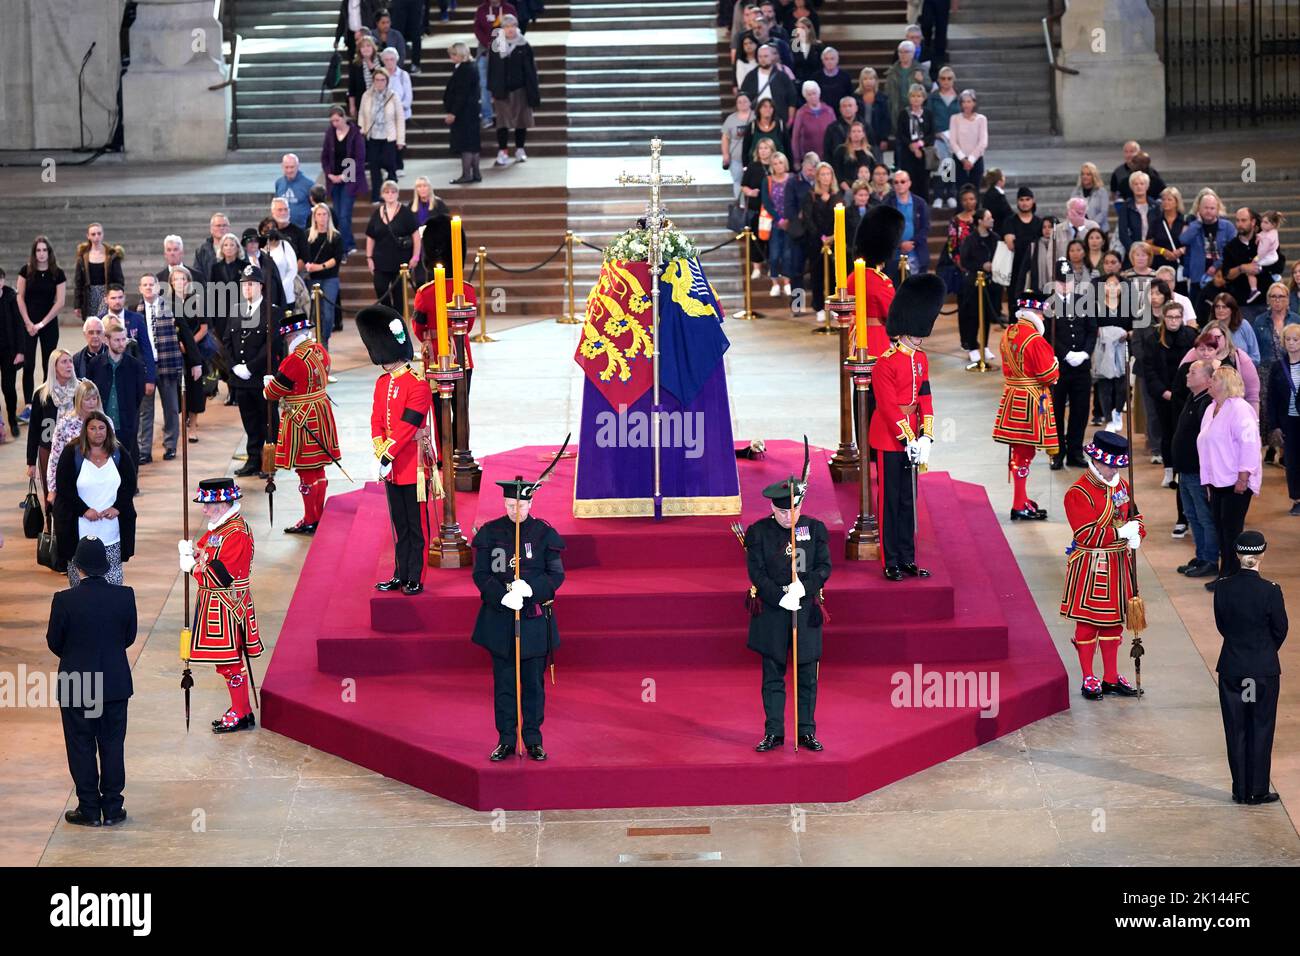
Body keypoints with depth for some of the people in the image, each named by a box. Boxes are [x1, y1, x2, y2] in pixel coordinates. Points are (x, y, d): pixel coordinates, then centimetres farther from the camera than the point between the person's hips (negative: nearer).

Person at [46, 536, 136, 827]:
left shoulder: (64, 600, -17)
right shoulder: (125, 596, -10)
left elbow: (54, 642, -5)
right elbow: (129, 637, 3)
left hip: (76, 684, -2)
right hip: (115, 683, 2)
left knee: (81, 748, 9)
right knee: (112, 745, 13)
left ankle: (89, 809, 14)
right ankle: (112, 808, 18)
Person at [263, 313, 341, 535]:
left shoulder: (295, 360, -23)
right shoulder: (320, 351, 3)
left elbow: (272, 392, -15)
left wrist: (268, 385, 9)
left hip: (302, 421, -8)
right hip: (321, 414, 8)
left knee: (306, 471, 1)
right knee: (318, 469, 16)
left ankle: (310, 521, 7)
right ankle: (319, 516, 25)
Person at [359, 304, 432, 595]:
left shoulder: (417, 385, -13)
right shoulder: (382, 383, 10)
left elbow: (407, 426, -18)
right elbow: (376, 421, 6)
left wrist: (387, 455, -19)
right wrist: (379, 453, -9)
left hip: (412, 464, -7)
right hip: (391, 466, 7)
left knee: (416, 525, 1)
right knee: (399, 525, 14)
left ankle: (415, 579, 6)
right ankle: (401, 575, 21)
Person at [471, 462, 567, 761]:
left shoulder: (544, 534, -2)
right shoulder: (490, 533, -1)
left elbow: (557, 575, -2)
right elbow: (481, 575, -2)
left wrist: (531, 588, -20)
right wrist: (503, 596, -20)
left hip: (535, 618, 0)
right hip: (500, 619, 0)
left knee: (534, 683, 7)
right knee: (503, 683, 6)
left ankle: (533, 739, 17)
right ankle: (506, 739, 14)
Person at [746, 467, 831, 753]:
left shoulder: (815, 528, 3)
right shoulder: (758, 532, -2)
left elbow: (824, 567, 0)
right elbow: (757, 573, -6)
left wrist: (803, 587, -18)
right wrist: (782, 598, -17)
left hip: (807, 609, 1)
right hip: (771, 610, -1)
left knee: (807, 675, 5)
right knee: (773, 675, 3)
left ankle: (807, 731, 13)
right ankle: (773, 732, 8)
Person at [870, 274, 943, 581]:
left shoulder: (921, 360, 7)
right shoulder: (886, 363, -16)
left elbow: (925, 400, 7)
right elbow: (888, 407, -18)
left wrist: (925, 437, -3)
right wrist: (908, 440, -18)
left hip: (911, 439, 7)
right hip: (889, 440, -7)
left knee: (908, 500, 12)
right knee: (889, 500, 1)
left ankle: (907, 559, 19)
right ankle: (891, 563, 6)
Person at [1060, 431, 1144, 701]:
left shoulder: (1121, 486, 6)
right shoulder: (1078, 493, -17)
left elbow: (1134, 516, 14)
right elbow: (1086, 535, -23)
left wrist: (1137, 533, -9)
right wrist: (1120, 533, -22)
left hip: (1118, 564, 7)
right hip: (1090, 567, -7)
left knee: (1114, 620, 13)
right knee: (1088, 622, 2)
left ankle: (1111, 678, 22)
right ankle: (1089, 680, 11)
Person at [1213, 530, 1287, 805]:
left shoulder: (1223, 588, -7)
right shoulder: (1270, 591, -15)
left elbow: (1221, 625, 4)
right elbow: (1280, 630, -4)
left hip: (1231, 668, 2)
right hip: (1264, 669, -2)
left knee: (1236, 729, 11)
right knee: (1260, 730, 8)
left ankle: (1240, 790, 15)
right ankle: (1257, 791, 11)